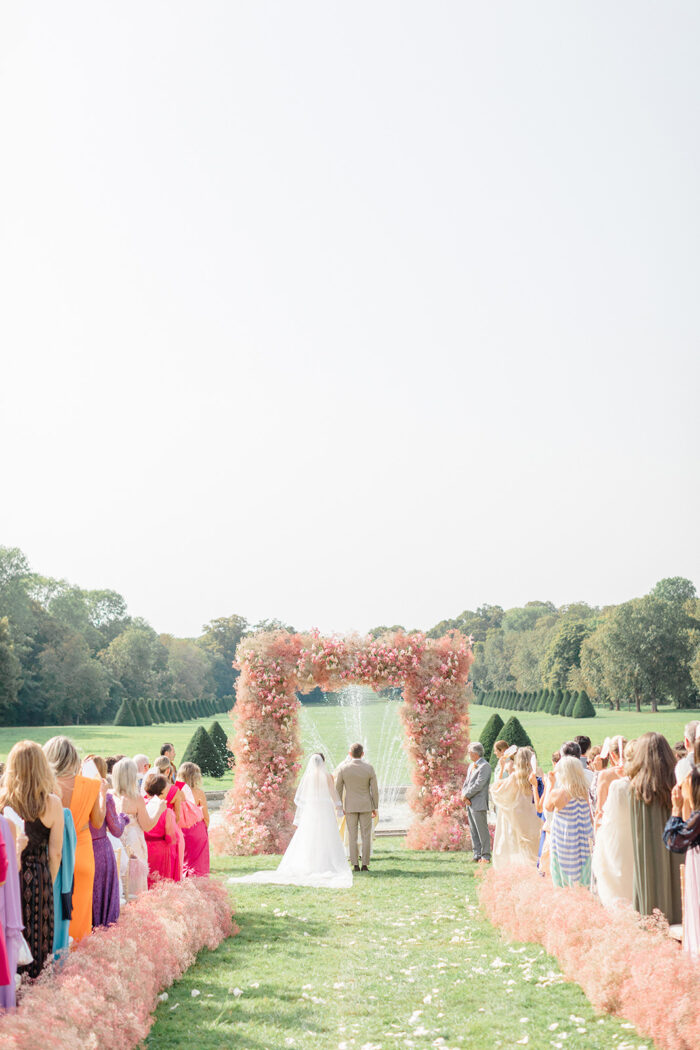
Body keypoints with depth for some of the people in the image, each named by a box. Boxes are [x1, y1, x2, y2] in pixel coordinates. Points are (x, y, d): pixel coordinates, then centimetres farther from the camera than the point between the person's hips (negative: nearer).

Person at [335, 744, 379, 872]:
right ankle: (365, 865, 3)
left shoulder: (343, 769, -11)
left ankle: (355, 865, 4)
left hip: (350, 806, 0)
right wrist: (375, 808, 5)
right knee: (366, 836, 6)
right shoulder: (369, 768, -10)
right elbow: (374, 789, -6)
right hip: (365, 805, 0)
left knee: (352, 836, 6)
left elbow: (338, 789, -5)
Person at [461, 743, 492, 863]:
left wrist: (466, 795, -10)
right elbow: (466, 783, 18)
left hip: (478, 804, -9)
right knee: (473, 831, 10)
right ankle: (477, 855, 15)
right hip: (469, 803, 9)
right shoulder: (472, 765, 18)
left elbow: (478, 785, -18)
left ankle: (485, 856, -2)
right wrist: (464, 796, 0)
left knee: (482, 831, -6)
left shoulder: (485, 766, -11)